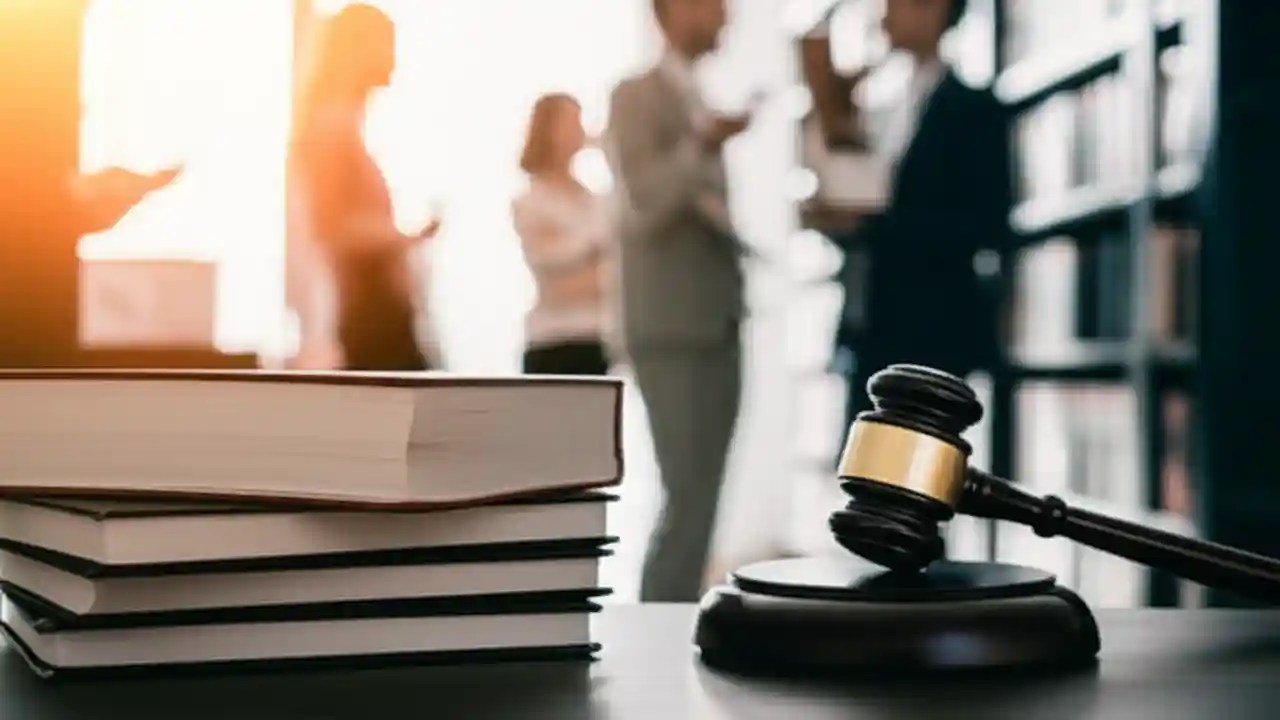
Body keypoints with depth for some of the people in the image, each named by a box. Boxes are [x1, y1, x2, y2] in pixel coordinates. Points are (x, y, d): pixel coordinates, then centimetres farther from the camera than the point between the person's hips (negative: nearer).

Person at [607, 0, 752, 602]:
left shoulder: (702, 104, 18)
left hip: (716, 327, 8)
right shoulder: (636, 96, -7)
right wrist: (702, 147, -30)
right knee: (687, 502, -10)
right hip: (671, 332, -8)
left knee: (702, 501, 6)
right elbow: (639, 206, -19)